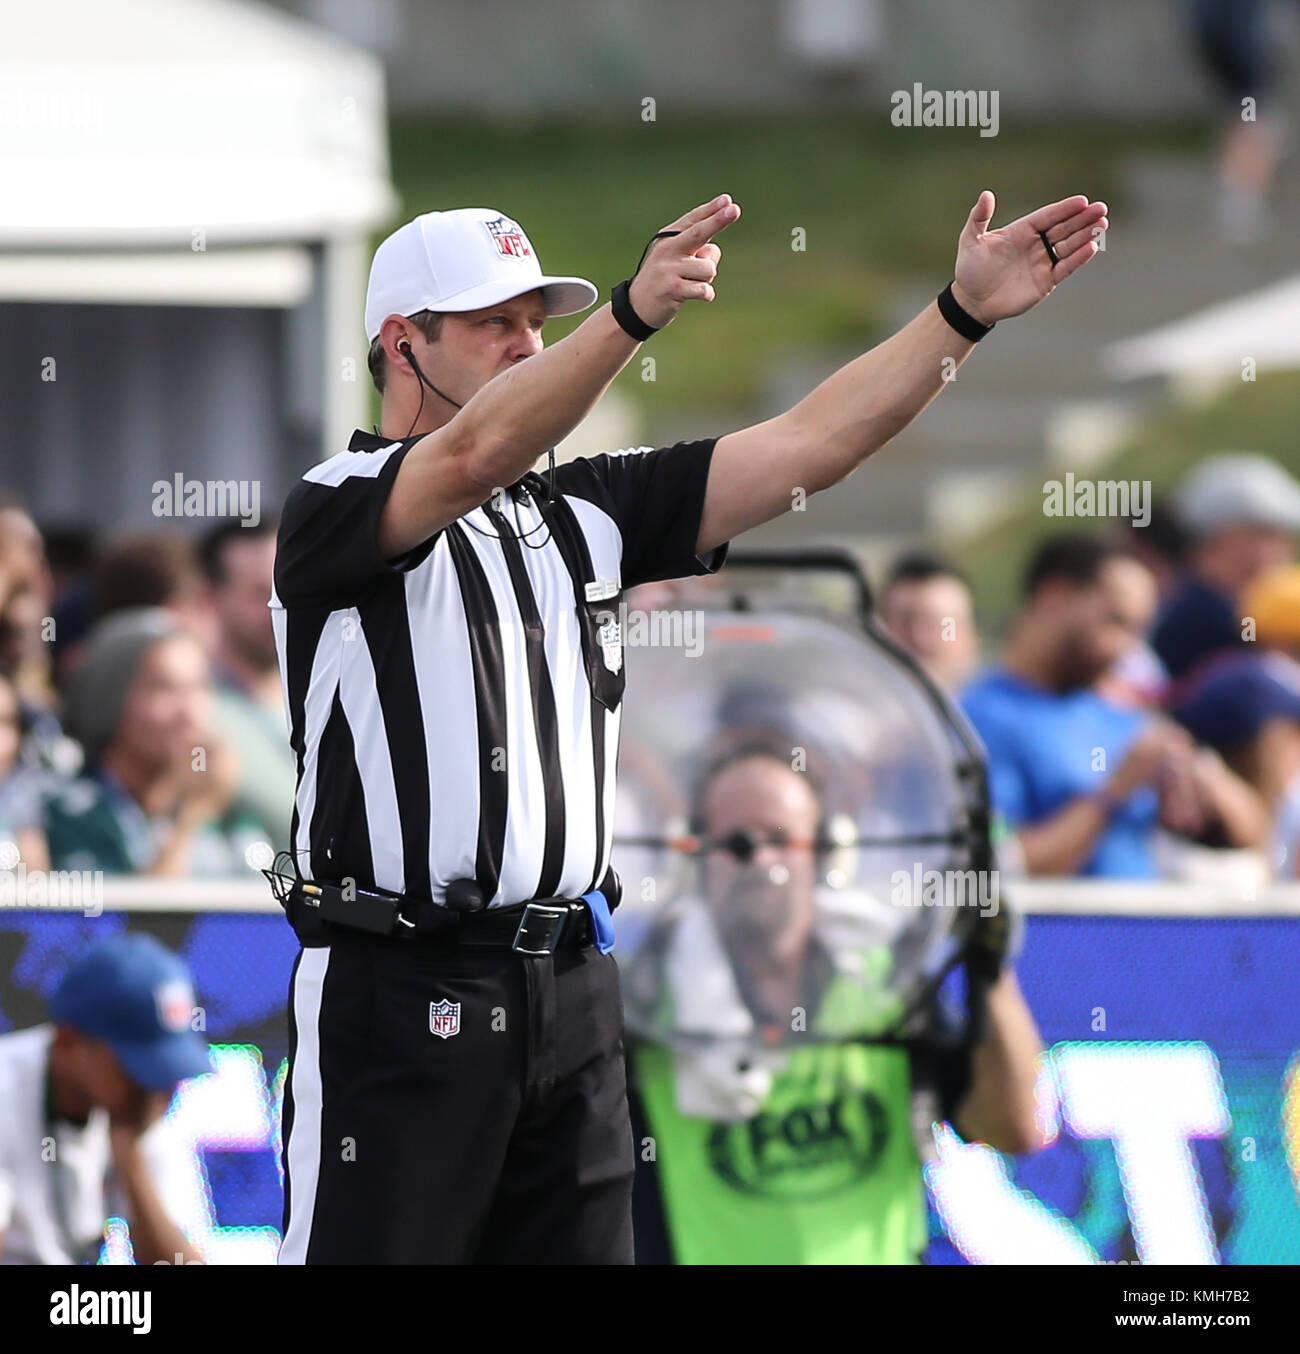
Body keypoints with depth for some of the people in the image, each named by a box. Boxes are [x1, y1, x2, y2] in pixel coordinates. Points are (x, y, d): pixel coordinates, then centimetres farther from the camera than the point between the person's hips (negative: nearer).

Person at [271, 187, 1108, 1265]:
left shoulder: (578, 515, 16)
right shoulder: (336, 510, -5)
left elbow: (807, 446, 10)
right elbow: (473, 456, -27)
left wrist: (966, 311, -1)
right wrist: (633, 315, -41)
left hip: (569, 995, 7)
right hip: (399, 997, -6)